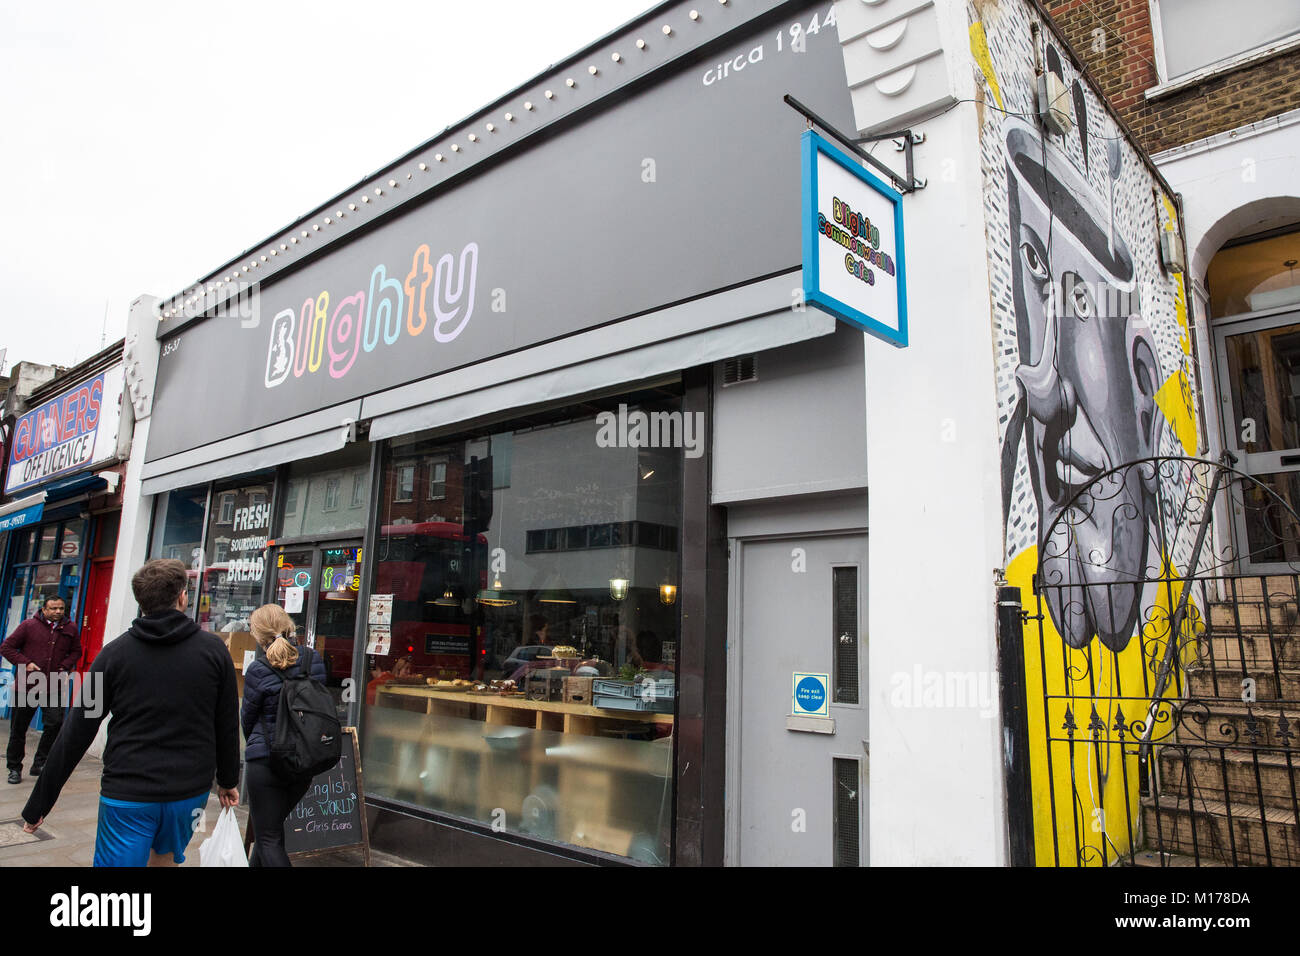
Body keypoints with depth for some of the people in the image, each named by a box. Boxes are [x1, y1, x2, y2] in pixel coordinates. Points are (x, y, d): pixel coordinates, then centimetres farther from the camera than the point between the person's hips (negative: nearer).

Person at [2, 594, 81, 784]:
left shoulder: (70, 629, 6)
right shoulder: (29, 625, -2)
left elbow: (76, 651, 19)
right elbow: (6, 647, 1)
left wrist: (65, 666, 1)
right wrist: (25, 663, -10)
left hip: (54, 688, 1)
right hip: (26, 686, -1)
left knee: (55, 723, -10)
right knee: (18, 729, 8)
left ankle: (39, 763, 6)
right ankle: (14, 768, 24)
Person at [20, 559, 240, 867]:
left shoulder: (115, 653, -3)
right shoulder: (213, 649, -4)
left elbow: (76, 732, -1)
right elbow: (227, 725, 2)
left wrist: (39, 803, 8)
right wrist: (228, 780, 16)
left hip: (127, 795, -1)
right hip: (190, 792, 1)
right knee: (164, 858, 25)